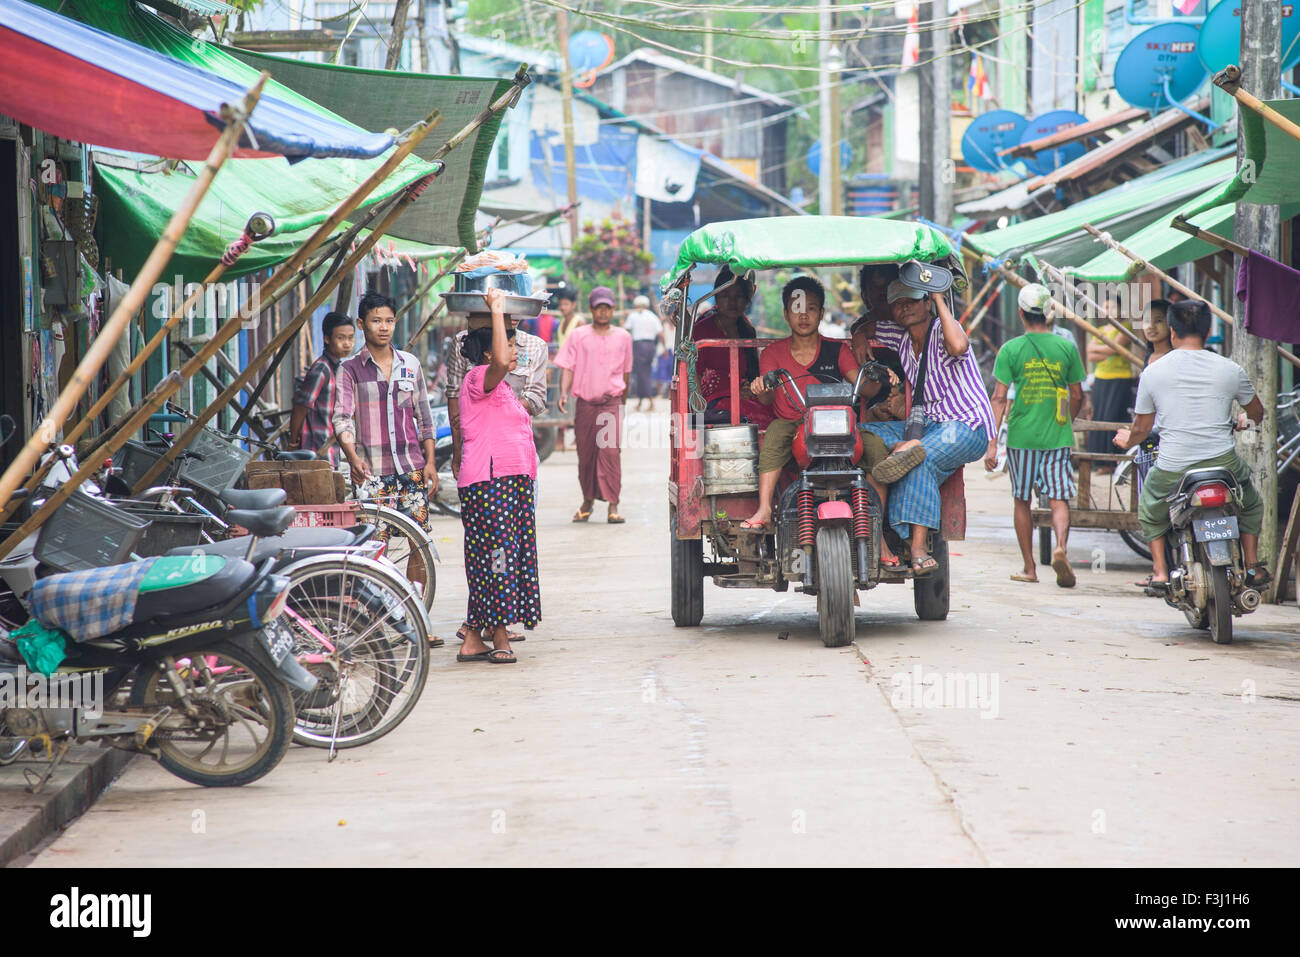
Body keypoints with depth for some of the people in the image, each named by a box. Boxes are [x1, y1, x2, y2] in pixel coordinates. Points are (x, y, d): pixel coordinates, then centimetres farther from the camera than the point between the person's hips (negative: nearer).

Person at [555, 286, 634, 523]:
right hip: (584, 403, 1)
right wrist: (563, 393, -15)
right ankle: (588, 499, 25)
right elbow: (567, 367, 1)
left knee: (610, 450, -14)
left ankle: (613, 505, -15)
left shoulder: (622, 337, 9)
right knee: (585, 453, 7)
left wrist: (624, 398, 25)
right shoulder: (578, 336, 5)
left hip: (611, 403, -1)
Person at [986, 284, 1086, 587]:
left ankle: (1029, 568, 15)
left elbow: (999, 397, -7)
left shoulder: (1011, 349, -3)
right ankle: (1060, 546, -27)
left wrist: (992, 443, -6)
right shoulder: (1067, 348, 2)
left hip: (1021, 436, -1)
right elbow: (1077, 395, 7)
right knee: (1059, 499, 1)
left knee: (1022, 501, 11)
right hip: (1058, 437, 1)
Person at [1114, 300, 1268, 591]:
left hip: (1172, 469, 0)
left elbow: (1141, 429, 8)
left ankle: (1160, 572, 19)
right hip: (1223, 463, 1)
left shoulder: (1152, 372, -1)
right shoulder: (1230, 370, 1)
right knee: (1251, 504, 31)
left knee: (1149, 509, 29)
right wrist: (1245, 421, 43)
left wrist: (1127, 441, 31)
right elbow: (1257, 412, 18)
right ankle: (1253, 566, 24)